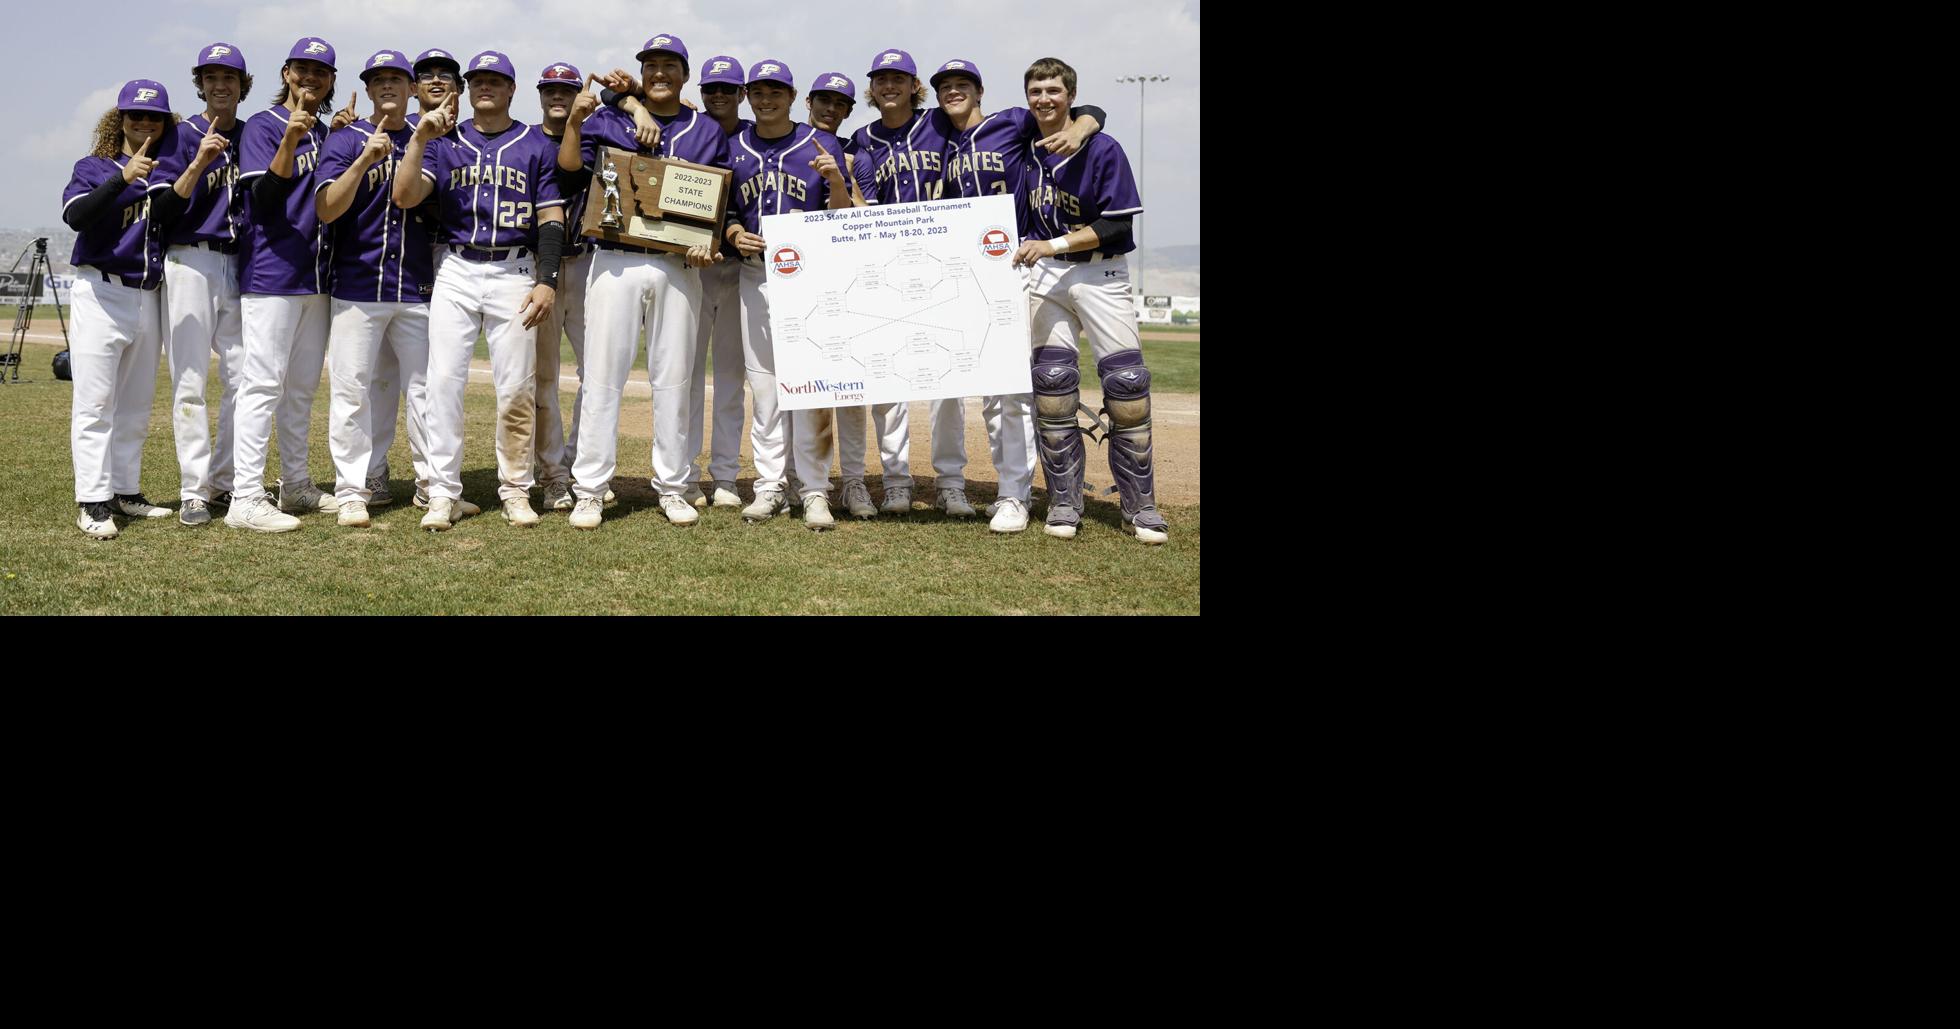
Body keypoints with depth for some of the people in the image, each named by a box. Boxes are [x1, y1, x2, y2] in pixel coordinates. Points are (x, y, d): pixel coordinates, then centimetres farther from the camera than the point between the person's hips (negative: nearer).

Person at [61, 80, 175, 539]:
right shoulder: (95, 168, -1)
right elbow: (75, 215, -19)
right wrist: (123, 178, -32)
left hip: (149, 297, 5)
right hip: (102, 293, -5)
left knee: (136, 406, 10)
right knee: (95, 402, -7)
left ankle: (126, 492, 17)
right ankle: (93, 502, -8)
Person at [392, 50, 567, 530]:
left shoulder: (536, 145, 8)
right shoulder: (444, 141, 11)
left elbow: (551, 217, 3)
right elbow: (404, 197, -2)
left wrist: (547, 281, -7)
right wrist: (419, 139, -11)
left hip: (515, 273, -1)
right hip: (455, 271, 1)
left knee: (517, 388, -1)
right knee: (443, 381, -5)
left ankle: (515, 490, 10)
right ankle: (442, 493, 0)